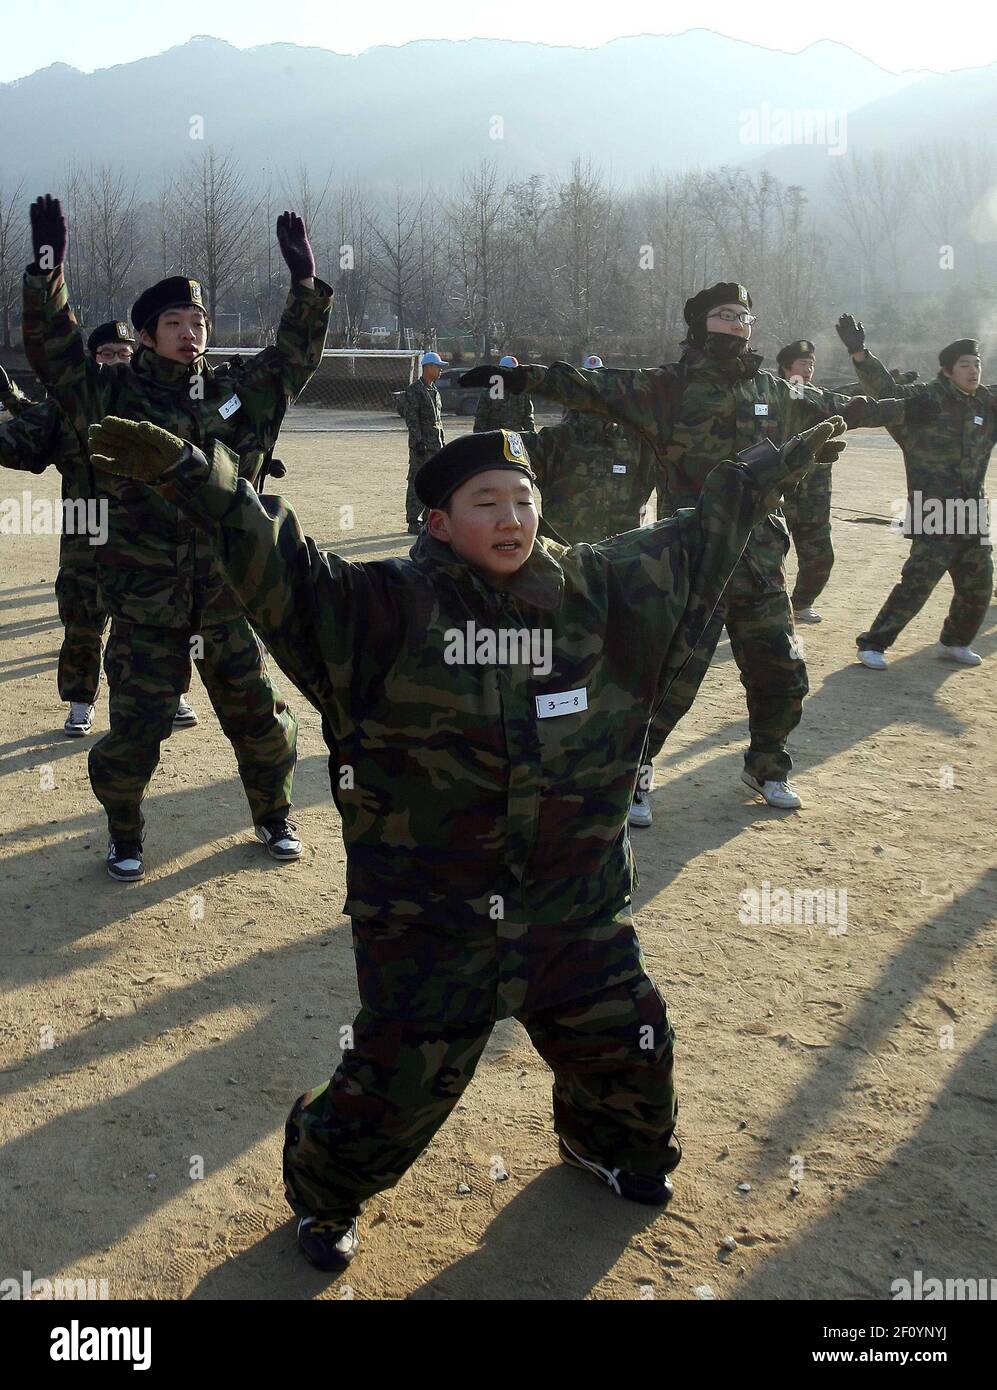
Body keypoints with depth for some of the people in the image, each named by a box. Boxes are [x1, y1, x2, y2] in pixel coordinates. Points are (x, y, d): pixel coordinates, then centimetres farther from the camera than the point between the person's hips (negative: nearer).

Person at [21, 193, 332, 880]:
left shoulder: (241, 395, 7)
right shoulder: (114, 397, 0)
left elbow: (296, 355, 12)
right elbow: (53, 349, -8)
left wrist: (307, 282, 5)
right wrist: (49, 269, -17)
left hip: (229, 602, 2)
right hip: (146, 608, -2)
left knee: (262, 720, 10)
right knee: (135, 732, 2)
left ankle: (274, 816, 35)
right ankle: (125, 834, 28)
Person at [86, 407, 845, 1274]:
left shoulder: (599, 591, 0)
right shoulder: (388, 608, -11)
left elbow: (699, 536, 11)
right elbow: (274, 558, -19)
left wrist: (776, 469, 18)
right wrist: (186, 473, -30)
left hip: (577, 908, 5)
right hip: (429, 918, -4)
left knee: (629, 1041, 18)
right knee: (401, 1080, 3)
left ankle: (611, 1144, 55)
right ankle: (325, 1192, 37)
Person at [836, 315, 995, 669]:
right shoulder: (927, 399, -9)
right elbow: (887, 391, -22)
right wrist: (860, 354, -36)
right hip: (933, 518, -7)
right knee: (916, 585, -10)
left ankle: (954, 643, 34)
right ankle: (872, 644, 2)